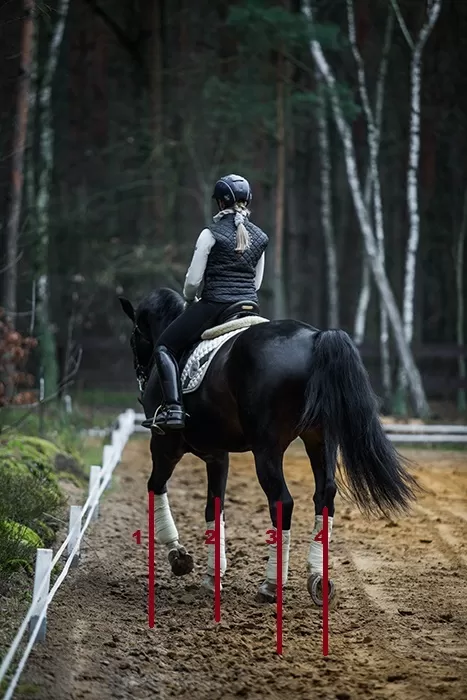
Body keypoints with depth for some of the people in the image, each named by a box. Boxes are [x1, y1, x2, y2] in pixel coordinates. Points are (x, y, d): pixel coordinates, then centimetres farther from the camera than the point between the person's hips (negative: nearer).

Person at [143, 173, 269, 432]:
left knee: (165, 347, 5)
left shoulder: (211, 234, -9)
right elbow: (257, 282, 15)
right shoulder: (260, 238, 8)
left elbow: (193, 281, -7)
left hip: (214, 305, -6)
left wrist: (189, 299, 12)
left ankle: (173, 407, -12)